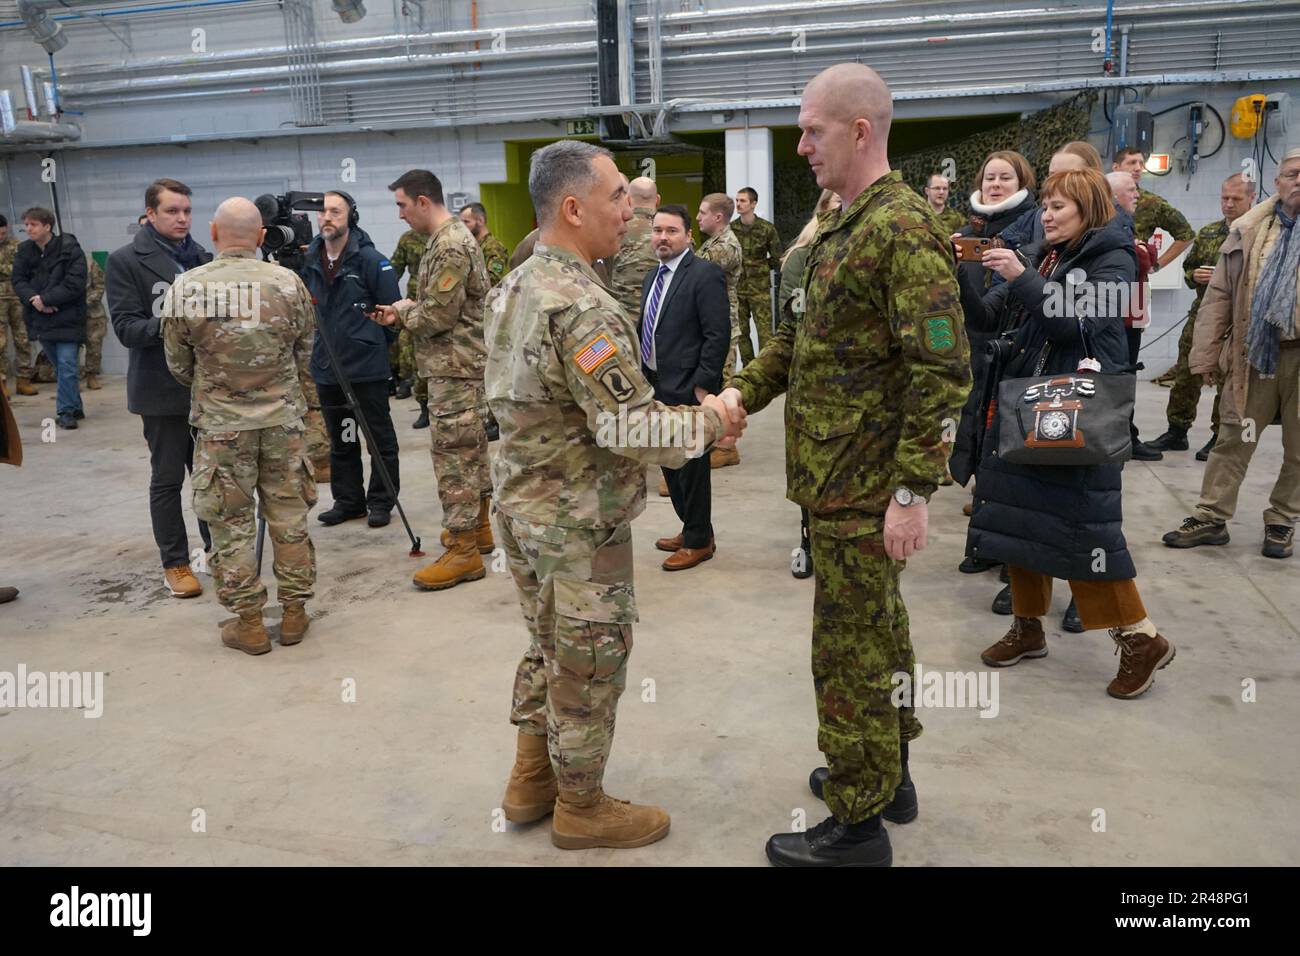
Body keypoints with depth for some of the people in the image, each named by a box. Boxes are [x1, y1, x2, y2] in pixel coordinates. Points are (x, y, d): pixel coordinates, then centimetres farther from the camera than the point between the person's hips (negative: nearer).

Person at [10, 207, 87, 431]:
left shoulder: (70, 249, -11)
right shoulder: (24, 251, 6)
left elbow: (75, 284, -17)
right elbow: (18, 280, 4)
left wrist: (45, 299, -18)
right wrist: (33, 299, -16)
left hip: (67, 317, -6)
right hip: (40, 318, 6)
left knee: (66, 364, -8)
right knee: (58, 365, 13)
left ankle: (66, 411, 0)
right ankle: (74, 407, 24)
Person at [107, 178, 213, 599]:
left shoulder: (203, 257, 9)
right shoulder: (125, 261, -5)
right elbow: (125, 327, -12)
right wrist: (165, 325, -28)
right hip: (162, 390, -4)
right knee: (167, 480, 5)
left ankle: (218, 547, 28)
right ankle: (174, 564, 16)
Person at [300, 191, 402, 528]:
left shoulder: (371, 260, -11)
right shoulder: (308, 260, 4)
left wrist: (375, 345, -1)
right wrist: (322, 340, 7)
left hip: (368, 368, -5)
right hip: (326, 368, 6)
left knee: (379, 438, 6)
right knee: (340, 441, 15)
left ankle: (381, 502, 17)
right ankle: (347, 501, 27)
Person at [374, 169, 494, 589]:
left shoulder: (449, 246, -17)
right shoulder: (452, 237, 15)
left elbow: (439, 315, -21)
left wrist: (403, 311, -3)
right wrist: (402, 312, 8)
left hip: (454, 368, -10)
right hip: (464, 362, 11)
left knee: (452, 455, -7)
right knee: (471, 448, 17)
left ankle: (463, 551, -3)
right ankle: (478, 527, 28)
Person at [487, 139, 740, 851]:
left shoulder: (513, 288, 6)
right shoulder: (581, 307, -25)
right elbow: (633, 430, -27)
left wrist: (674, 413, 11)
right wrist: (707, 422, -10)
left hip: (522, 506, 9)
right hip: (579, 525, -9)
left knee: (548, 649, 23)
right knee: (588, 667, 8)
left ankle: (531, 781, 38)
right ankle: (582, 810, 27)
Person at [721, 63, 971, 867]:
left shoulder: (902, 229, -18)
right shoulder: (847, 229, 13)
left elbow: (943, 370, -22)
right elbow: (805, 334, 19)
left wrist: (914, 489, -23)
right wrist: (745, 392, 6)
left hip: (864, 489, -10)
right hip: (844, 477, 10)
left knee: (851, 651, 1)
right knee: (878, 628, 21)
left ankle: (858, 824, 16)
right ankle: (888, 774, 38)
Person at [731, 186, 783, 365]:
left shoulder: (767, 228, -3)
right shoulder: (731, 228, 3)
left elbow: (777, 260, 3)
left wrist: (758, 266, -1)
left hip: (760, 288, -3)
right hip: (736, 288, 3)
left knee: (765, 332, -6)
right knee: (741, 332, 8)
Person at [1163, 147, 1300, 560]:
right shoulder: (1249, 231, 5)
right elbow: (1219, 296, 4)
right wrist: (1206, 355, 0)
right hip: (1255, 352, 1)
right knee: (1233, 439, 7)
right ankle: (1211, 517, 16)